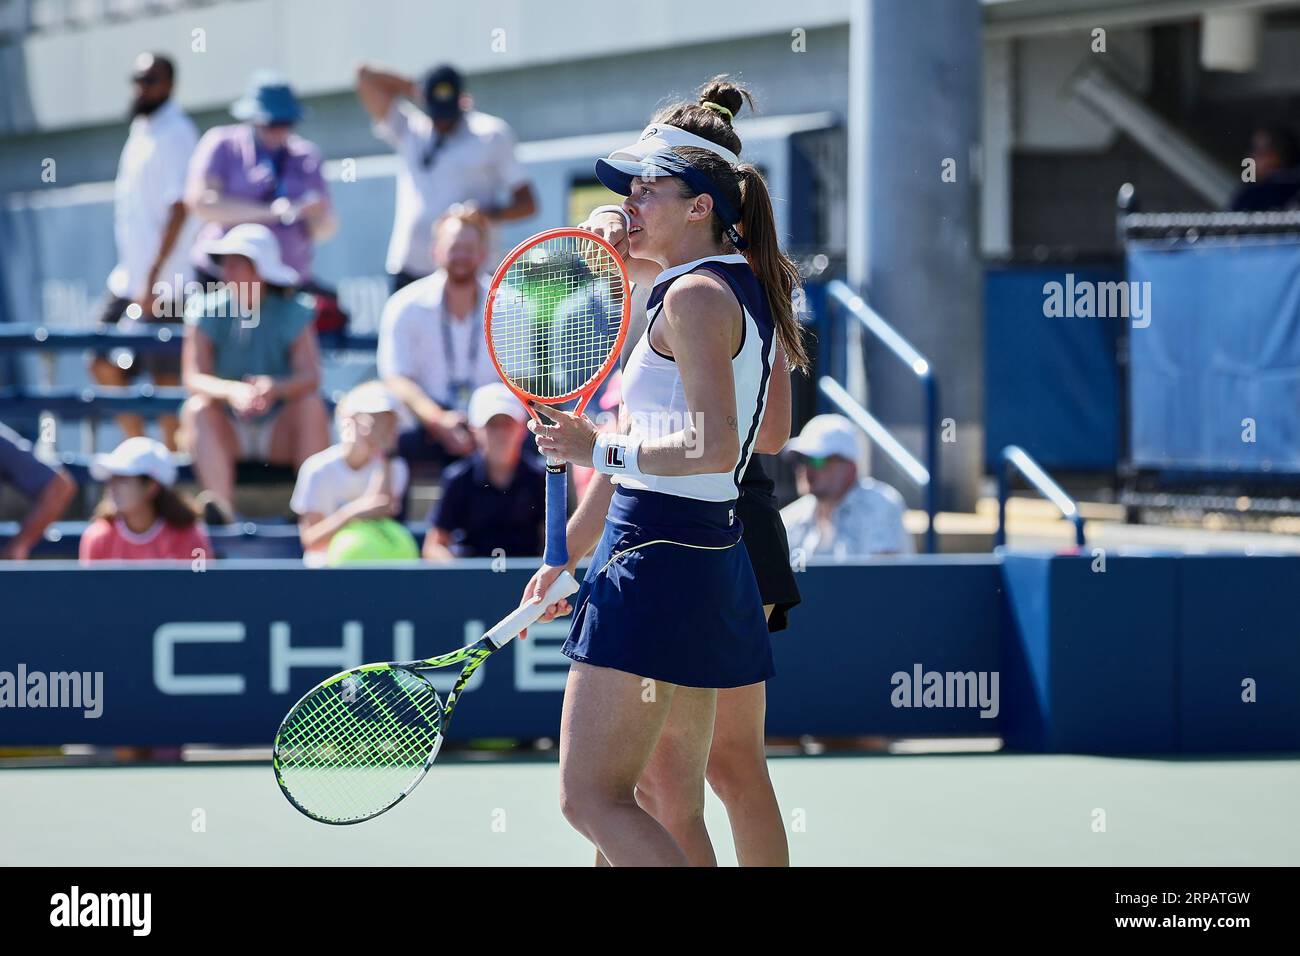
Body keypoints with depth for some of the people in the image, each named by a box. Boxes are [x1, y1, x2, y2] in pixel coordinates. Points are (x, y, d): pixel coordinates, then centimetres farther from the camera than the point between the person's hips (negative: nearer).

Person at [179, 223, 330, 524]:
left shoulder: (292, 312, -4)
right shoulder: (207, 310, -4)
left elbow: (310, 375, -16)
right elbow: (193, 378, -15)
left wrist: (276, 388, -39)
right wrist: (231, 391, -38)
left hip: (280, 434, 0)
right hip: (228, 435, 0)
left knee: (312, 405, -27)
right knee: (196, 408, -28)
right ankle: (221, 503, -46)